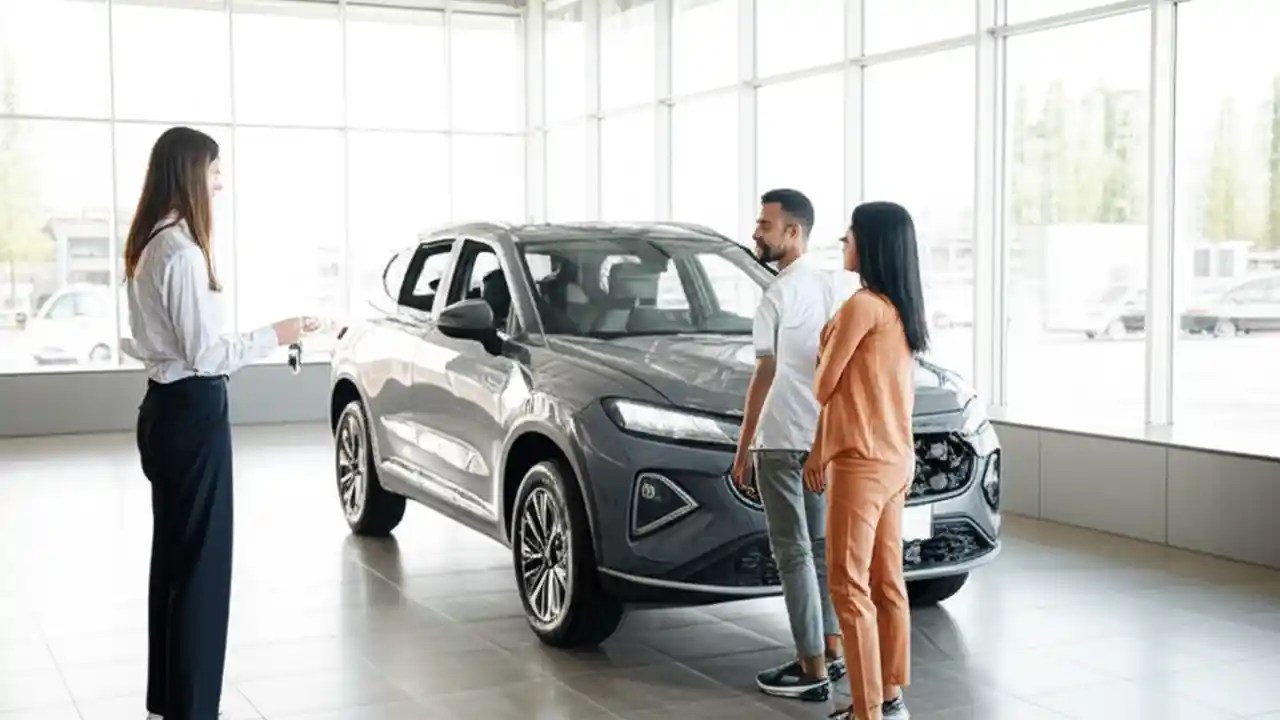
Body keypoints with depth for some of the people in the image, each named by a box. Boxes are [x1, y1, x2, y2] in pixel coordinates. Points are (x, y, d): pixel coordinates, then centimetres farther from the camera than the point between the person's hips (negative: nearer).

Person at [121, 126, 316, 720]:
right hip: (192, 412, -10)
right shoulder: (183, 253, -19)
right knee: (200, 563, -3)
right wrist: (274, 336, -11)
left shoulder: (150, 246, 12)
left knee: (173, 556, 15)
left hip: (165, 406, 10)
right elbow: (205, 355, -19)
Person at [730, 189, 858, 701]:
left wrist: (743, 448, -6)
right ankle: (831, 652, 23)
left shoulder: (778, 297, -14)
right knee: (821, 545, 16)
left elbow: (764, 378, -13)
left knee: (793, 554, -2)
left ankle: (813, 670, 1)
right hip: (826, 436, 8)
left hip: (782, 442, -8)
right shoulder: (839, 284, 7)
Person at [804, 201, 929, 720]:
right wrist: (820, 451, 19)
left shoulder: (862, 305, -17)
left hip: (862, 463, -9)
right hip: (895, 458, 9)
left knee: (849, 586, -4)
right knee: (887, 581, 14)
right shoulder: (903, 309, 12)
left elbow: (824, 386, -9)